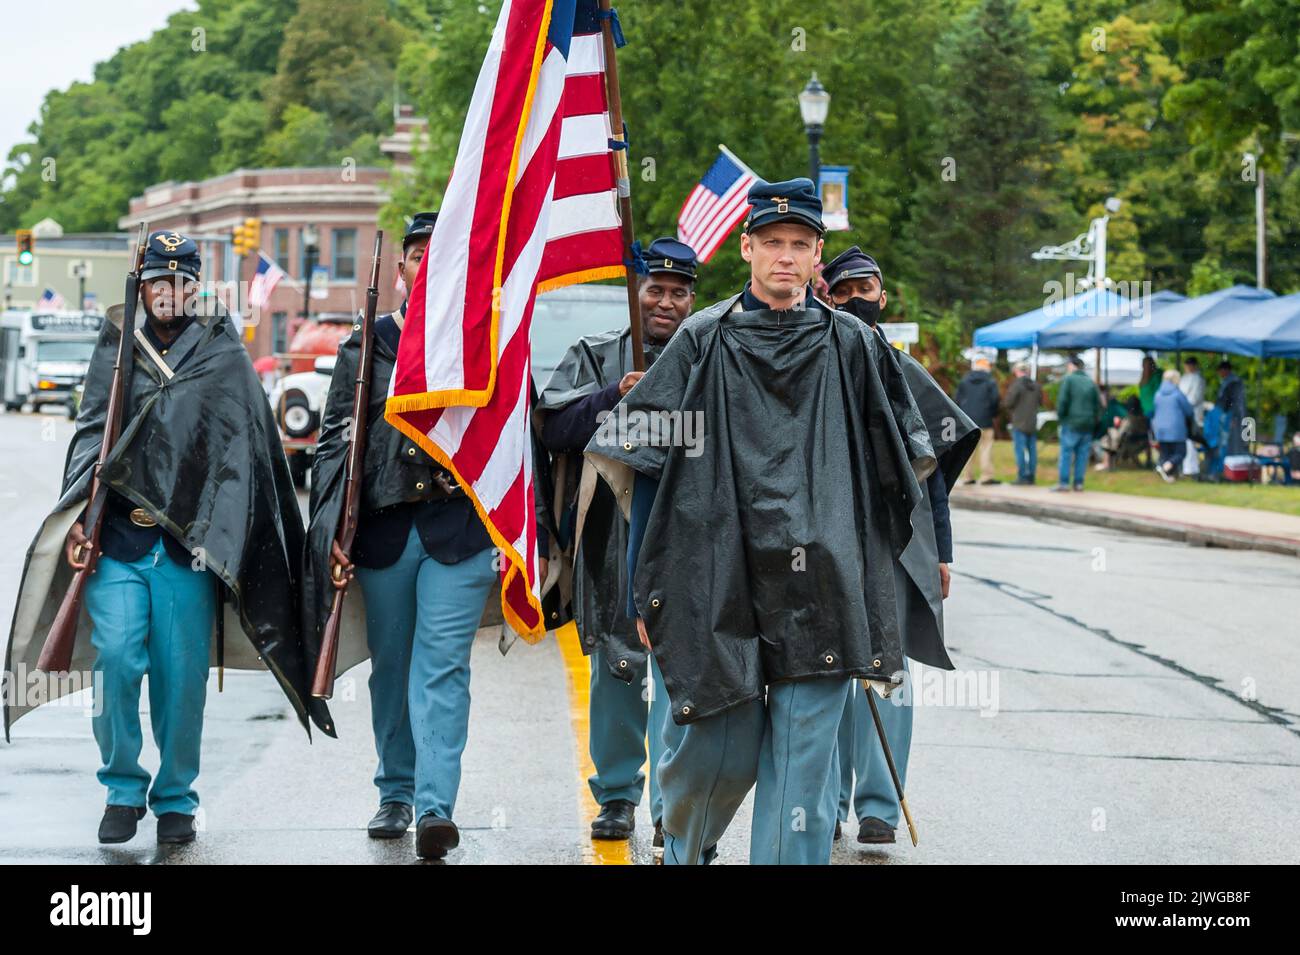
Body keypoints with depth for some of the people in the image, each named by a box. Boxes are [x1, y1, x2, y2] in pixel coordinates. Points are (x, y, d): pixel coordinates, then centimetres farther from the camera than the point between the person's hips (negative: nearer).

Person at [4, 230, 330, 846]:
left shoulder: (222, 356, 8)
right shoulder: (117, 350, 13)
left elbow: (241, 450, 5)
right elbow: (91, 435, 10)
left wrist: (218, 536, -5)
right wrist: (78, 518, -5)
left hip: (187, 542, -1)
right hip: (117, 540, 1)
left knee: (182, 674, -1)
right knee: (116, 660, -12)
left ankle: (175, 797, 14)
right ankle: (123, 788, 5)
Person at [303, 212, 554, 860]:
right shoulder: (364, 347, 8)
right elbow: (333, 443, 7)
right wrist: (332, 533, -4)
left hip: (461, 529, -2)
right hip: (382, 531, 2)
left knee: (442, 667, -10)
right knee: (390, 666, 11)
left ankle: (435, 807, -16)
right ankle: (396, 793, 26)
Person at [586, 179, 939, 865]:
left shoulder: (852, 345, 7)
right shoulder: (703, 342, 4)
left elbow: (904, 461, 16)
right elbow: (644, 462, 4)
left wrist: (868, 564, 12)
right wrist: (645, 590, 0)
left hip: (820, 591, 1)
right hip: (719, 580, -1)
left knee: (803, 763, -3)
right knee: (718, 750, 3)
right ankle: (683, 847, 35)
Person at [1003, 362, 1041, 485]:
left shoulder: (1016, 385, -13)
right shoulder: (1036, 386, 7)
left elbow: (1008, 403, -14)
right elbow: (1040, 401, 15)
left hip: (1019, 424, -6)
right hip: (1033, 424, 6)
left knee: (1020, 450, -5)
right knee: (1032, 450, 9)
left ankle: (1022, 476, -8)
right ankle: (1031, 476, 11)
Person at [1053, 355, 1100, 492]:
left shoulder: (1068, 379, -5)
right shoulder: (1090, 382, 10)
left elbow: (1062, 401, -11)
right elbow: (1098, 404, 11)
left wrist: (1060, 416, 1)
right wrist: (1094, 420, 16)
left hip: (1071, 424, -5)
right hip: (1087, 424, 5)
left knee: (1066, 453, -2)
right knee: (1082, 454, 7)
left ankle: (1063, 482, -5)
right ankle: (1079, 483, 7)